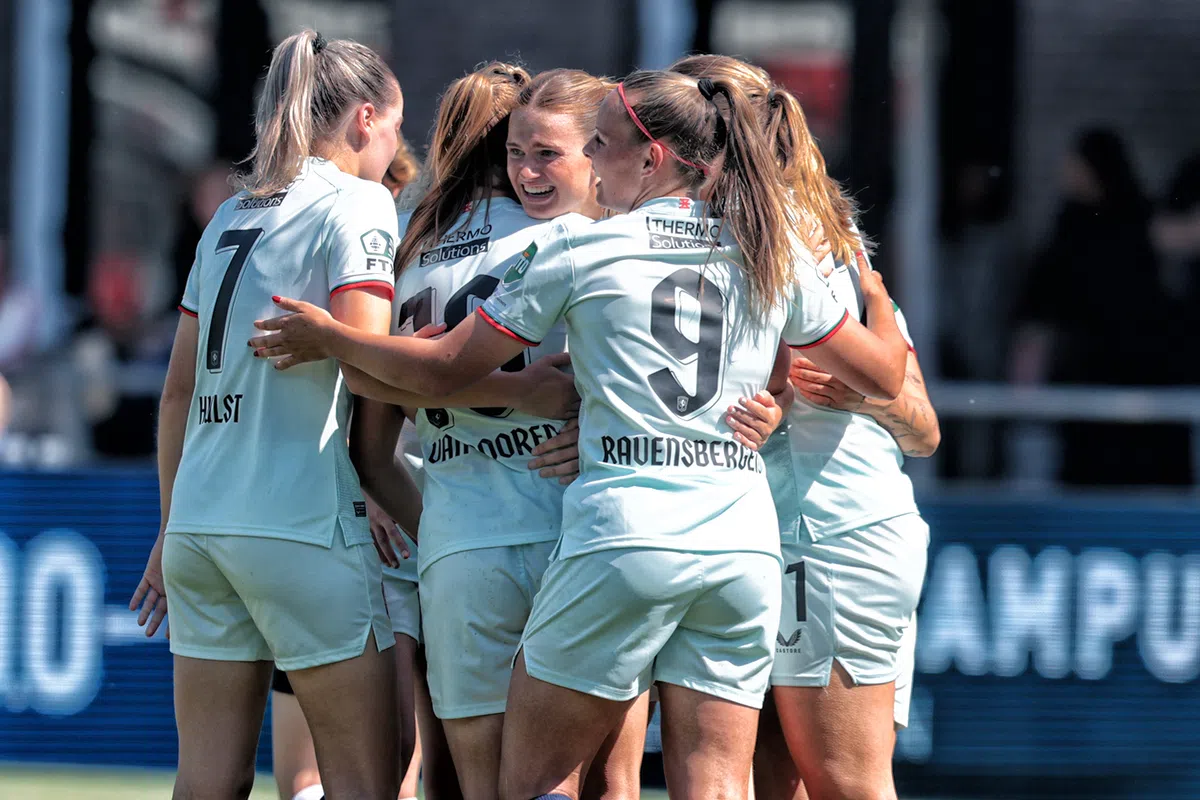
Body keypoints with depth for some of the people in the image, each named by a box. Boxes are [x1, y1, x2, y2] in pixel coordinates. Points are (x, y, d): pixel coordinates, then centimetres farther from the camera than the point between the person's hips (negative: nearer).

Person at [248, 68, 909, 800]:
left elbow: (445, 369, 7)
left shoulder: (580, 249, 1)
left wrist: (326, 337, 23)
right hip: (746, 546, 4)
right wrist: (876, 293, 41)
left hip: (622, 534, -4)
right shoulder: (773, 260, 11)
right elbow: (885, 375, 19)